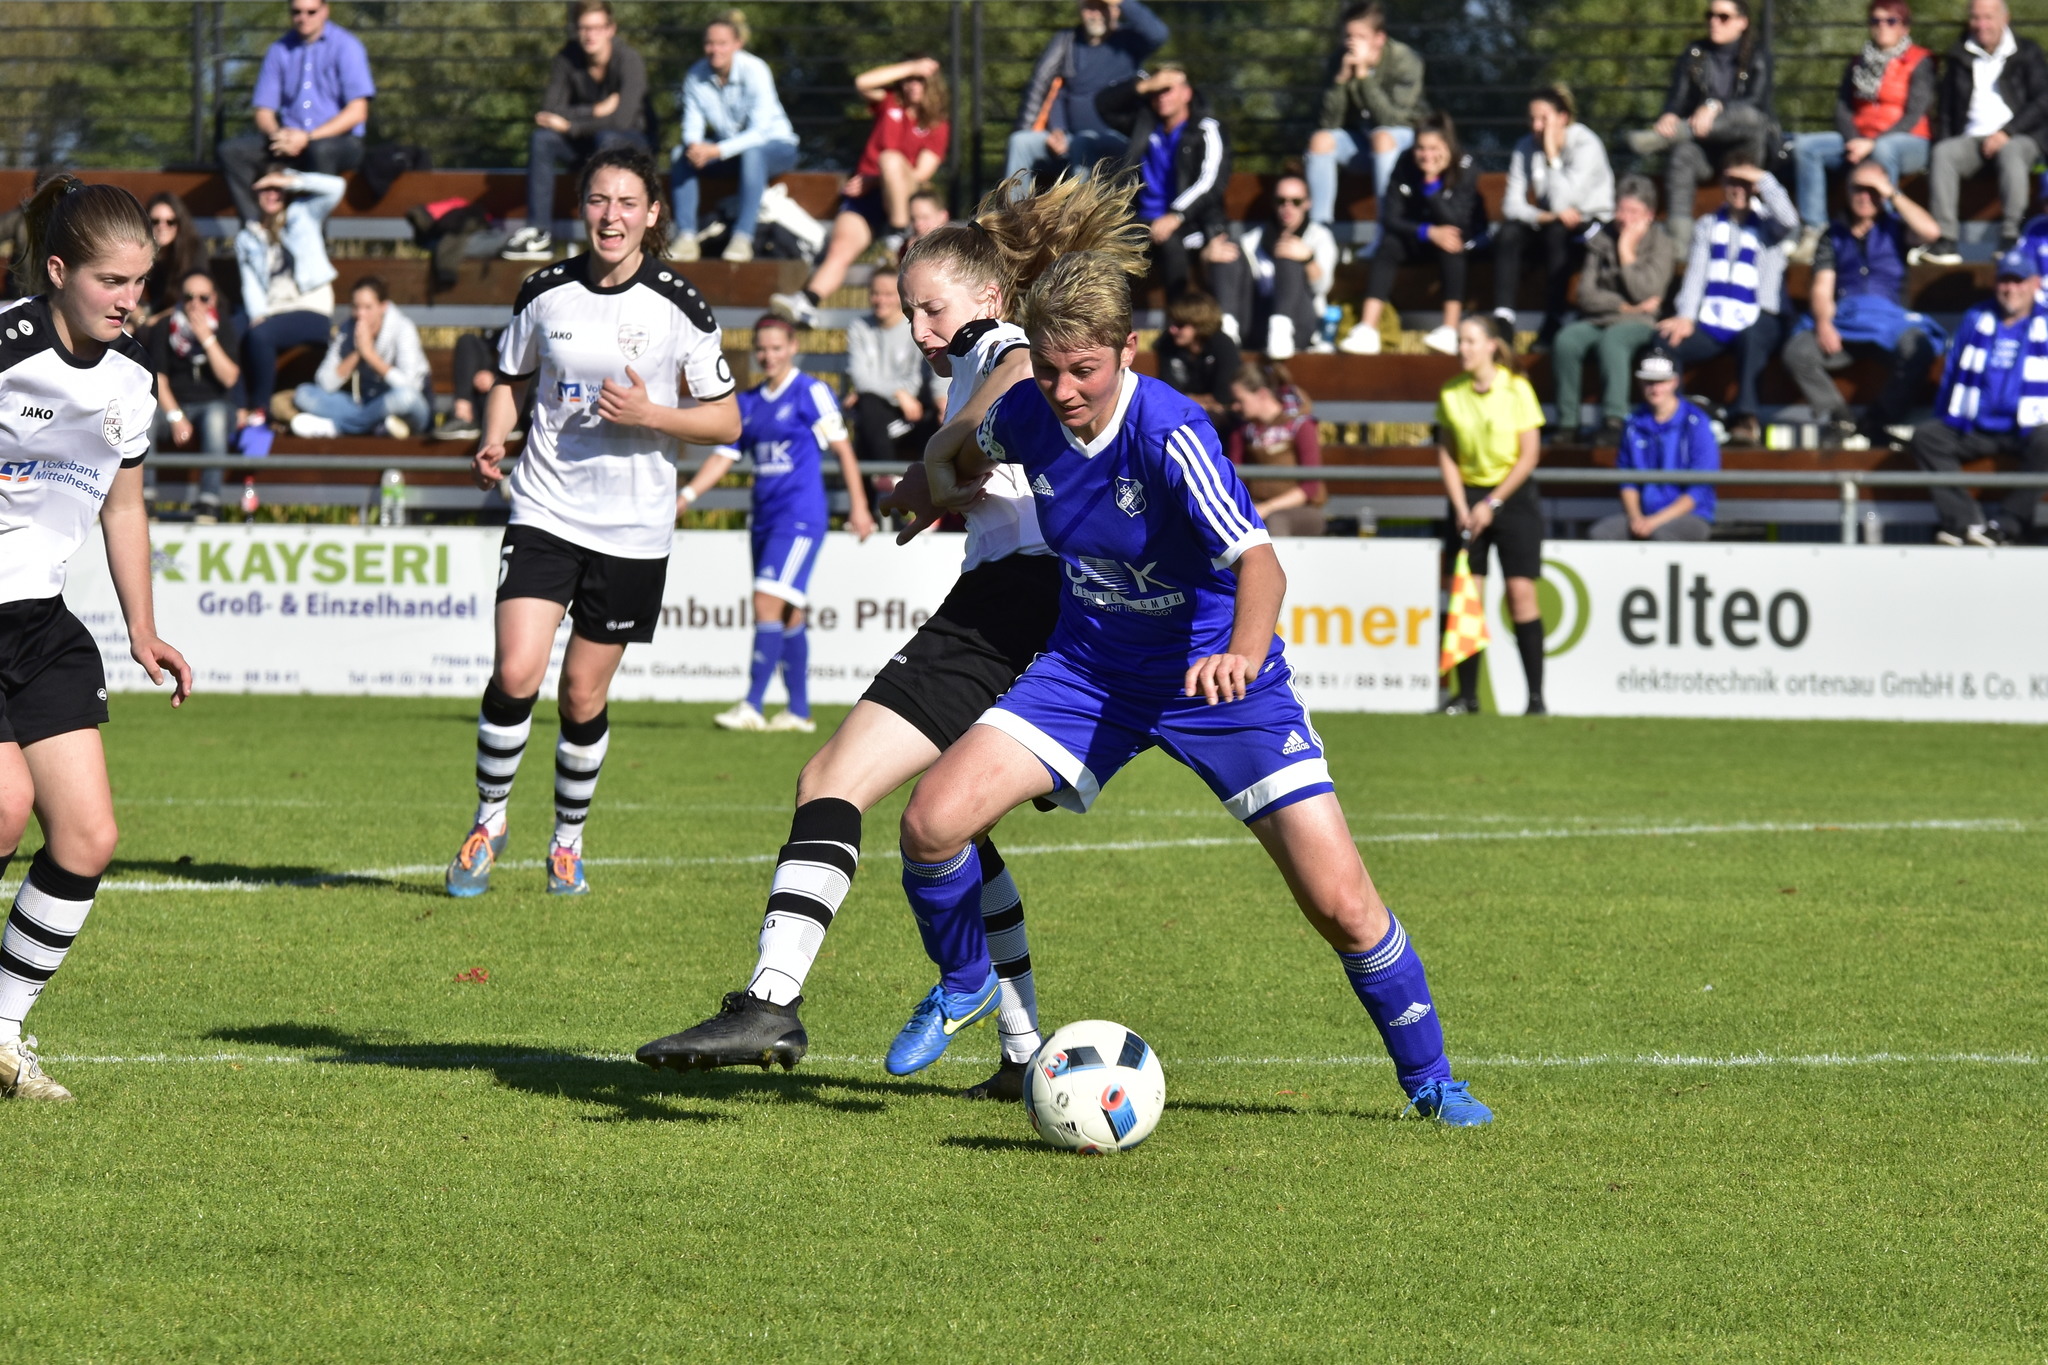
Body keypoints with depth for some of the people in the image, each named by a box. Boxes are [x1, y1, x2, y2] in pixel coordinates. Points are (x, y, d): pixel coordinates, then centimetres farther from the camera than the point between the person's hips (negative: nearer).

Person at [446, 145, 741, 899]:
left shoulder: (679, 305, -5)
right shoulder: (545, 292, 0)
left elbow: (726, 419, 0)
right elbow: (510, 379, 16)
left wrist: (650, 415, -17)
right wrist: (492, 442, -4)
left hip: (633, 528, -1)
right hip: (545, 511, 1)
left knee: (583, 696, 6)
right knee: (515, 674, -15)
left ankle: (568, 839, 28)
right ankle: (489, 820, 7)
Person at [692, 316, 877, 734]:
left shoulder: (811, 393, -4)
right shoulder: (747, 402, 13)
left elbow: (842, 448, -3)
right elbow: (723, 456, 12)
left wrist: (859, 506, -5)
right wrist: (687, 494, -1)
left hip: (801, 516, -7)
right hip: (766, 518, 7)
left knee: (768, 604, -16)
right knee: (787, 616, 9)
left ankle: (752, 707, -18)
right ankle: (799, 711, 14)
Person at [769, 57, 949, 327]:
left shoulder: (939, 128, 10)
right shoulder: (889, 102, 19)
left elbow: (921, 174, -3)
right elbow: (863, 82, -2)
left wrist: (872, 182, -13)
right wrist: (911, 67, -2)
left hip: (904, 198, -2)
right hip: (863, 193, 2)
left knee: (890, 159, -35)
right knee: (841, 247, -26)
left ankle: (899, 232, -25)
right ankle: (806, 302, -45)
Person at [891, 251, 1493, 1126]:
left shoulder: (1171, 434, -28)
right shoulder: (1026, 415, -11)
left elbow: (1258, 561, -41)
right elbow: (968, 458, 18)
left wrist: (1242, 651, -56)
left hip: (1214, 677, -4)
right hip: (1090, 668, 4)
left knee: (1340, 903, -12)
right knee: (932, 821, -16)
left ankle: (1428, 1079, 12)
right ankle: (964, 985, 15)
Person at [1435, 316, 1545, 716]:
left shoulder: (1517, 389, -8)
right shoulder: (1451, 394, 2)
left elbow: (1529, 454, -8)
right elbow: (1446, 453, 6)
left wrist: (1492, 504, -13)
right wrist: (1461, 507, -6)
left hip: (1513, 495, -3)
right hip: (1468, 493, 3)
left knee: (1521, 594, -8)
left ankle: (1536, 696, -6)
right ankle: (1466, 695, 3)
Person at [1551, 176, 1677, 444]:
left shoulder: (1661, 244, 6)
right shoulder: (1601, 241, 14)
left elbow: (1646, 294, -9)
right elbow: (1587, 295, 5)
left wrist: (1626, 252, -4)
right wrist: (1625, 306, -7)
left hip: (1638, 325, -3)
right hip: (1596, 321, 3)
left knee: (1611, 340, -39)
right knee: (1565, 340, -31)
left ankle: (1614, 420, -49)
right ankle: (1567, 422, -29)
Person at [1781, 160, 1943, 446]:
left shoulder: (1893, 228, 17)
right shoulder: (1834, 237, 19)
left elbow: (1929, 231, -6)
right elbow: (1822, 289, 7)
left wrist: (1892, 195, 0)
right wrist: (1823, 323, -15)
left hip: (1889, 319, -1)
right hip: (1842, 321, 1)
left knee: (1917, 349, -36)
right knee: (1798, 351, -29)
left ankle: (1883, 422, -17)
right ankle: (1840, 422, -18)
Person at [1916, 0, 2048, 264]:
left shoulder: (2026, 53, 8)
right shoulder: (1959, 58, 18)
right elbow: (1946, 111, 19)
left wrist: (2007, 132, -13)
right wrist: (1944, 140, -1)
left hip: (2018, 137, -3)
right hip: (1972, 140, 3)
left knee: (2011, 153, -39)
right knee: (1941, 154, -29)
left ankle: (2010, 236, -42)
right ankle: (1945, 239, -38)